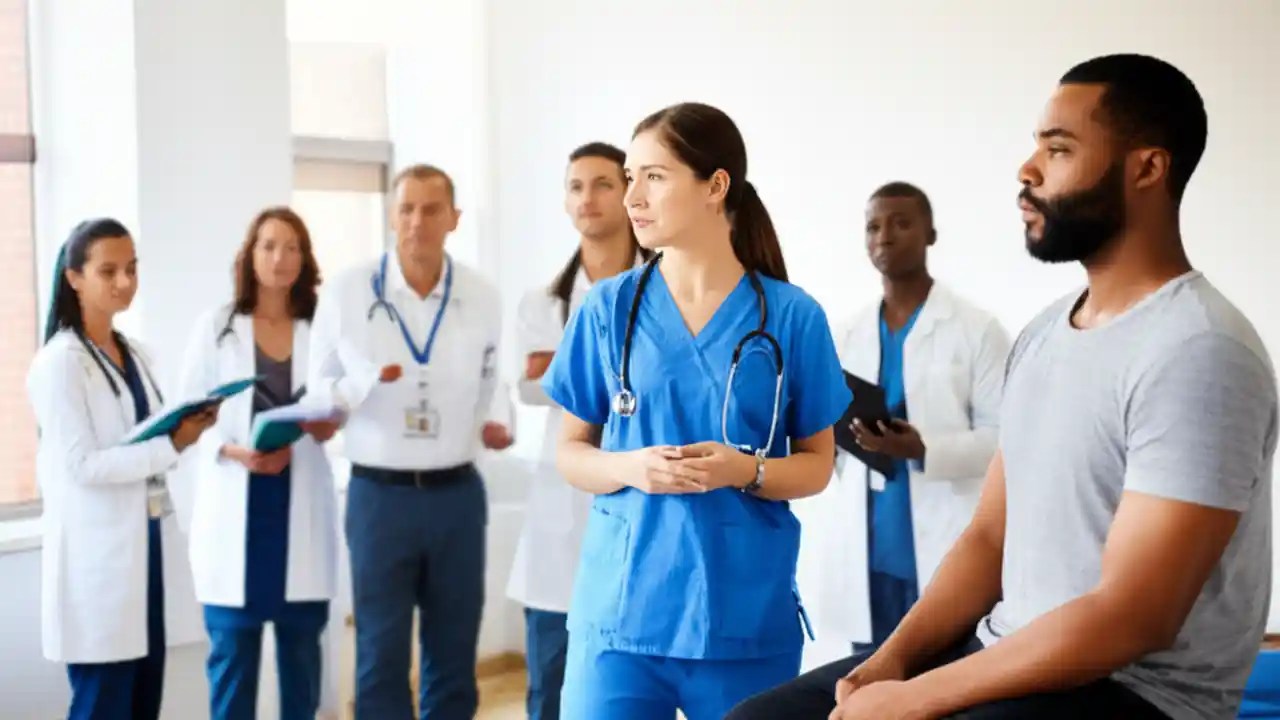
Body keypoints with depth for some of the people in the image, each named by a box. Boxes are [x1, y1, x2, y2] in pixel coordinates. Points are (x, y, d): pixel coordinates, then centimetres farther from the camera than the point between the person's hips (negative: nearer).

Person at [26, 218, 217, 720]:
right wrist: (173, 446, -21)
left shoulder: (134, 355, 13)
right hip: (96, 552, -8)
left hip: (141, 540, 8)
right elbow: (82, 465, -17)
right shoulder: (60, 362, -10)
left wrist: (186, 428, -2)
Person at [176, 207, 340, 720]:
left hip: (301, 504, 1)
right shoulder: (216, 327, 3)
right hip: (234, 503, -1)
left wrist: (329, 426, -10)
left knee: (302, 642, 8)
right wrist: (233, 452, -16)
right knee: (231, 646, 1)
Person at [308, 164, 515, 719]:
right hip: (379, 493, -2)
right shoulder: (346, 292, -4)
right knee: (381, 657, 5)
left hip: (457, 493, 2)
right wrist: (366, 382, -20)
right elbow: (318, 387, 0)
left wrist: (498, 423, -9)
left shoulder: (481, 298, 2)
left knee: (453, 655, 11)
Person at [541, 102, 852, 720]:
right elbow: (570, 451, 8)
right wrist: (629, 468, -13)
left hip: (746, 616, 0)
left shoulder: (792, 317, -2)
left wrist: (746, 470, -15)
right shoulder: (608, 308, 2)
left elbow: (816, 465, 5)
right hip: (620, 607, 1)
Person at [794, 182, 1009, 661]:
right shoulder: (848, 336, 15)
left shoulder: (977, 330, 1)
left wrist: (925, 450, -21)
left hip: (945, 557, -4)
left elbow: (1005, 438, -6)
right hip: (859, 559, 4)